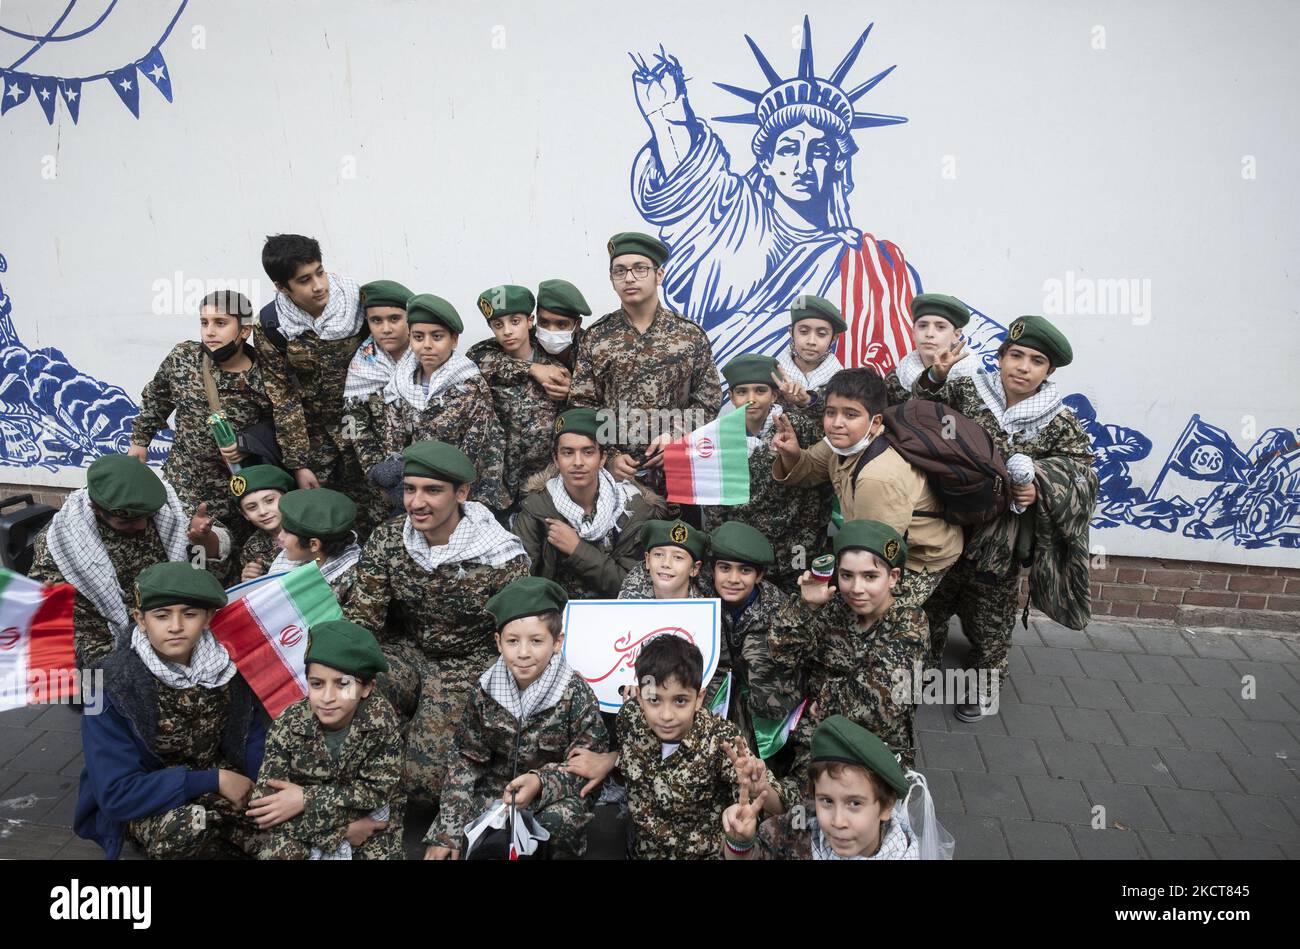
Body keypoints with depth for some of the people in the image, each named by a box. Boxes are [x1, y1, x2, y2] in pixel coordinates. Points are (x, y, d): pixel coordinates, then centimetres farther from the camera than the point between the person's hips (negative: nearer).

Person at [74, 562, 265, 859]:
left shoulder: (228, 664, -10)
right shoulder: (111, 686, -20)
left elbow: (255, 738, -3)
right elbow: (116, 793, -21)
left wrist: (252, 787, -24)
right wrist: (214, 781, -25)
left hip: (224, 782, 3)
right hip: (144, 805, -2)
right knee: (185, 829, -36)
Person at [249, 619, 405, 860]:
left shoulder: (381, 716, -21)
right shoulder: (289, 725, -19)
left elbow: (379, 790, -16)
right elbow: (263, 810, -21)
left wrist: (305, 799, -23)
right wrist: (343, 829, -25)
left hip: (371, 826, 0)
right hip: (303, 827, 0)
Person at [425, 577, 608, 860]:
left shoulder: (576, 694, -15)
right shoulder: (486, 691, -6)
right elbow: (466, 760, 0)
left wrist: (542, 782, -27)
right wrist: (446, 832, -6)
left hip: (558, 796, -3)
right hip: (497, 789, 3)